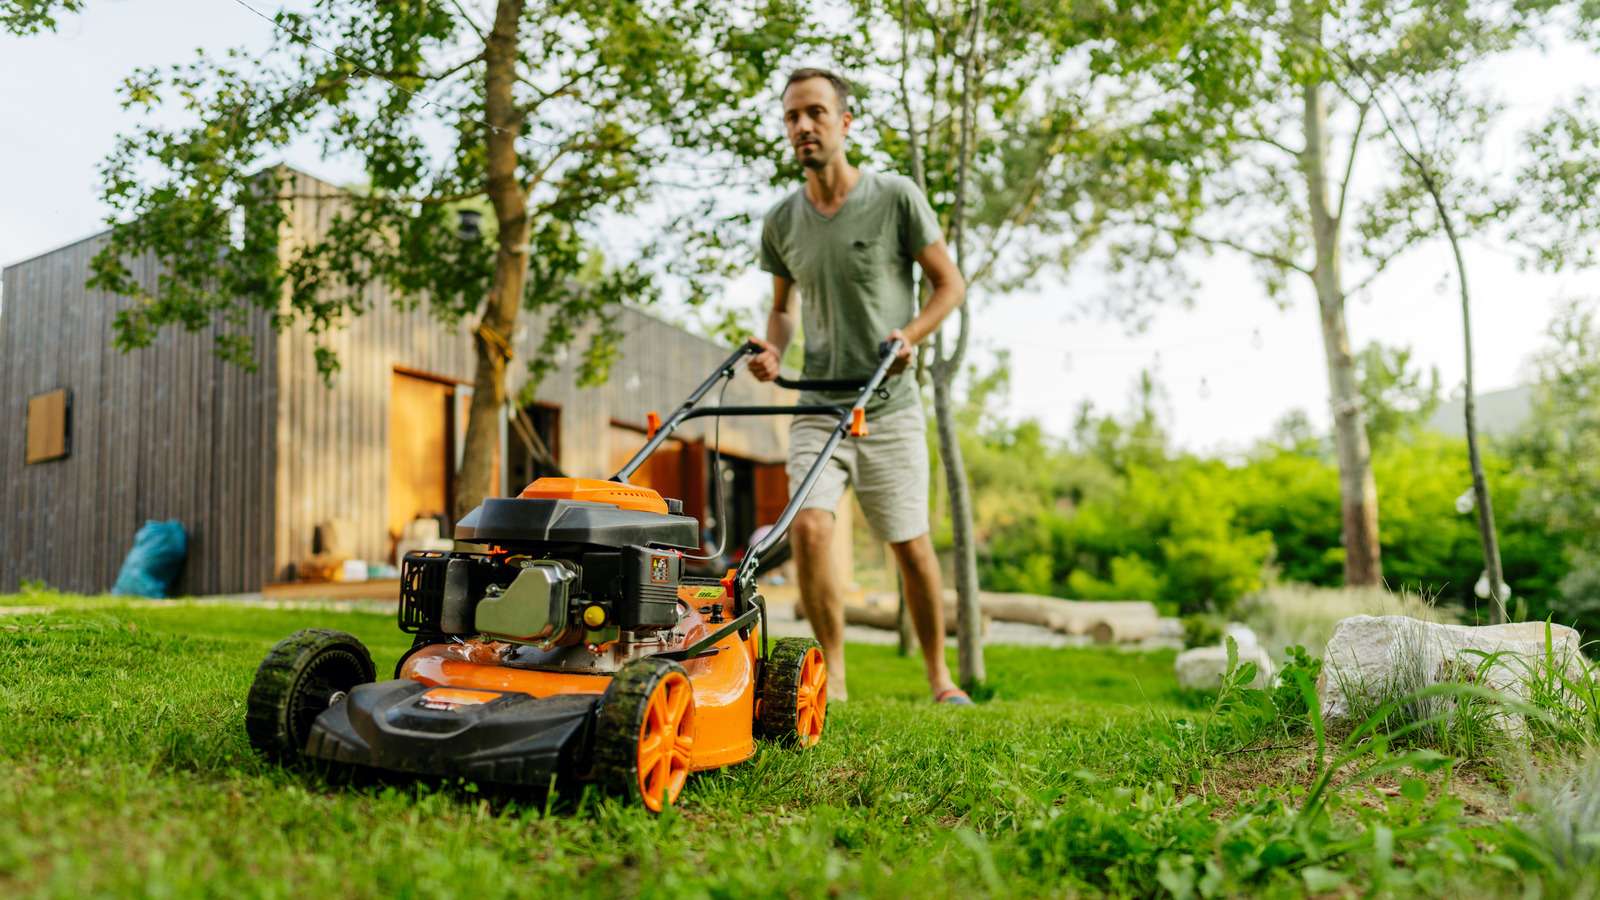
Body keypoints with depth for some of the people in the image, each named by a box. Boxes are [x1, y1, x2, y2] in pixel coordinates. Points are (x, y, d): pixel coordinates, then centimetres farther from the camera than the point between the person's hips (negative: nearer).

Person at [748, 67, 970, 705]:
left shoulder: (895, 197, -2)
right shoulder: (781, 223, 7)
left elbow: (949, 284, 2)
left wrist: (910, 333, -15)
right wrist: (772, 349, -1)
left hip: (890, 407, -2)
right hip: (819, 407, 2)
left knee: (911, 545, 2)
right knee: (808, 525, -18)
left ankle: (939, 675, 21)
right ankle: (833, 677, -4)